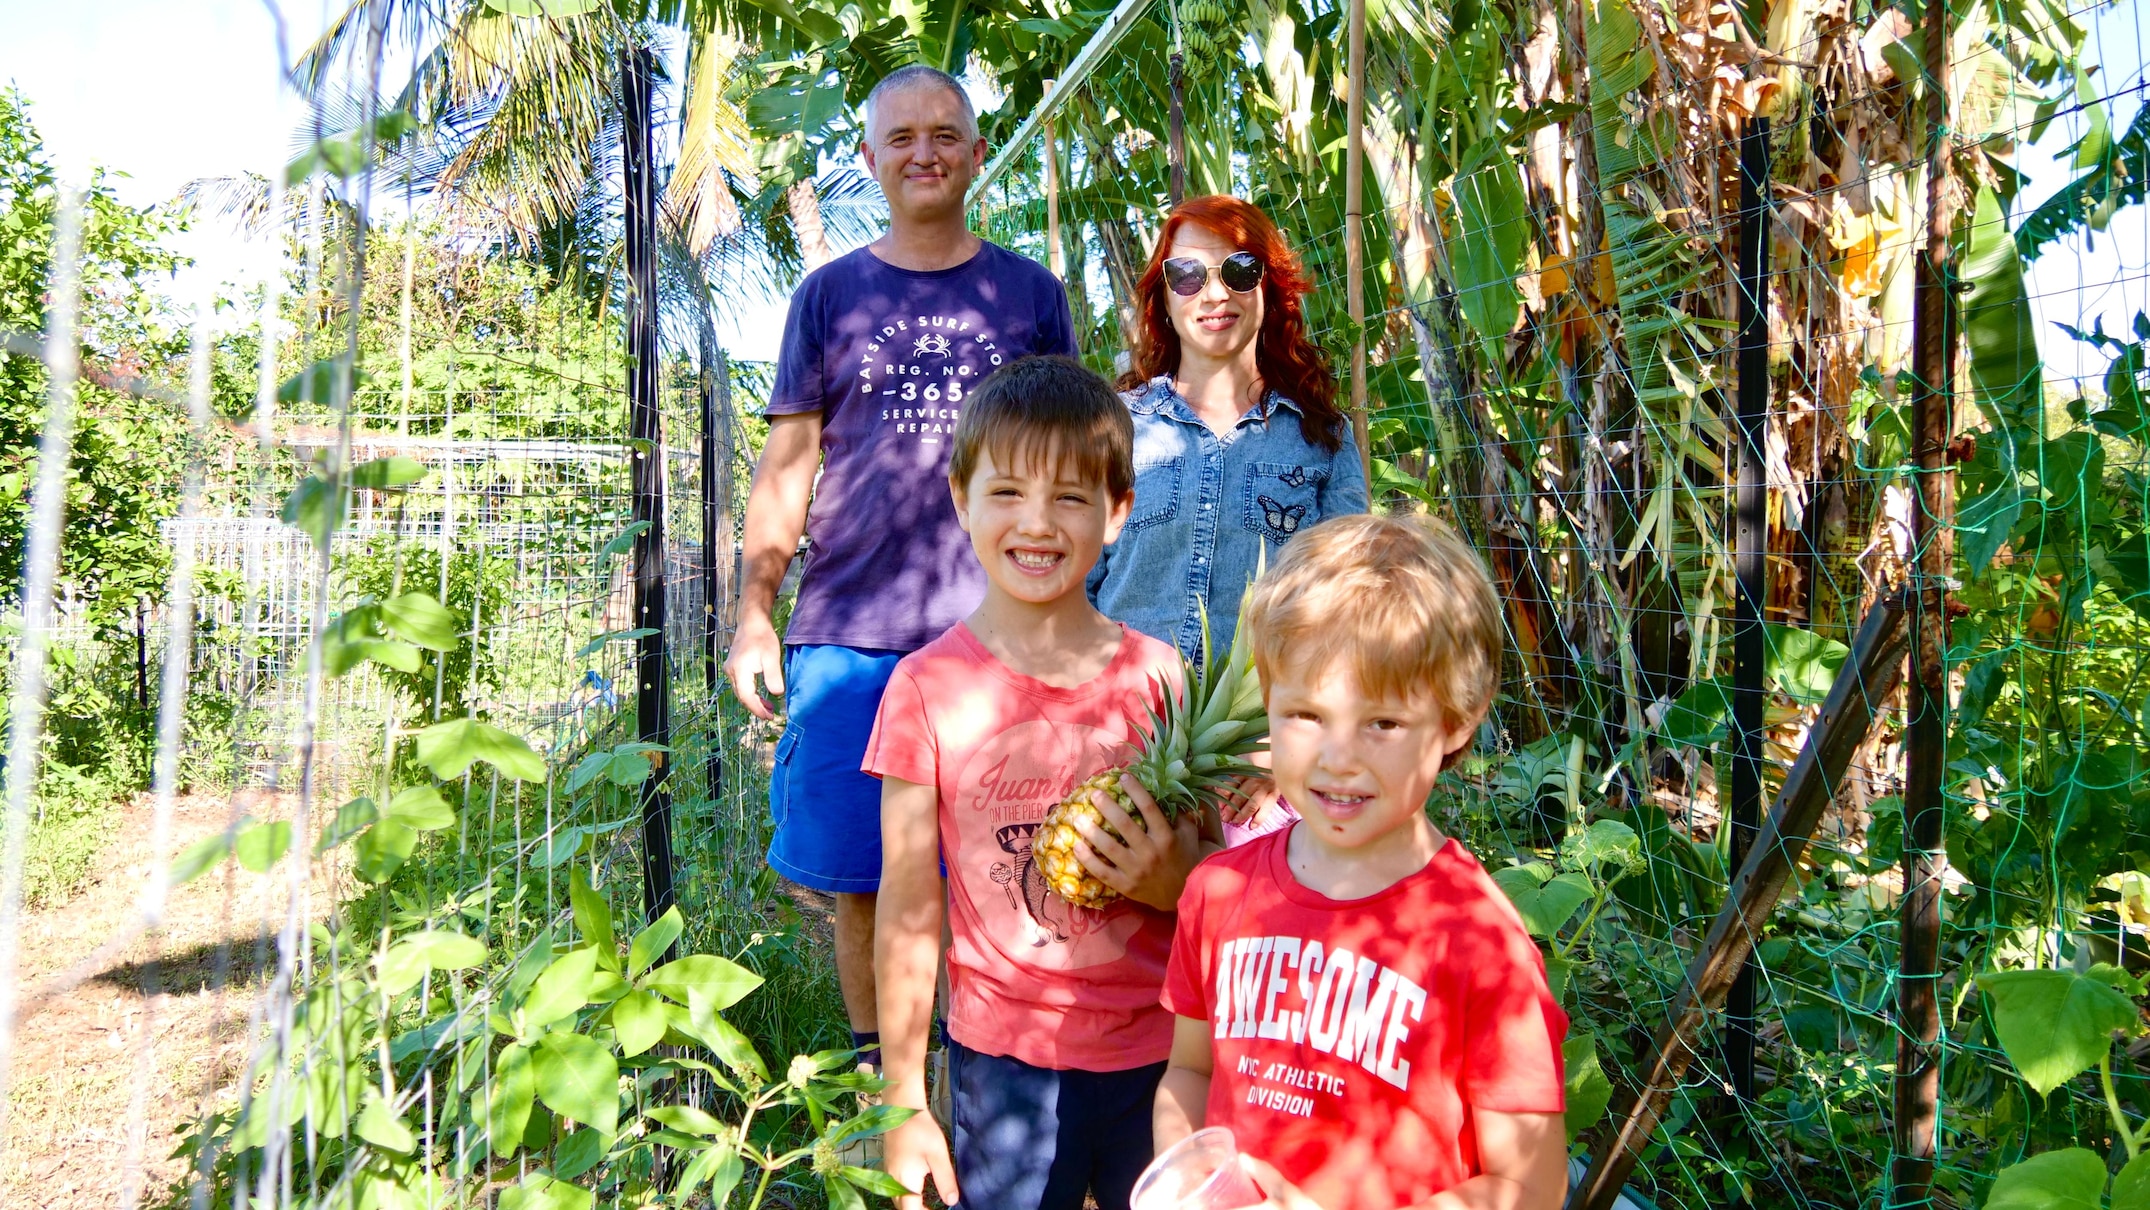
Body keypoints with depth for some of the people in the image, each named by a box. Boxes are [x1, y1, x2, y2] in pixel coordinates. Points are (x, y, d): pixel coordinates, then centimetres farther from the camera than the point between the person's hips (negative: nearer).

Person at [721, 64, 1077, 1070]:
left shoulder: (1029, 293, 11)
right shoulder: (829, 296, 11)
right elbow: (787, 465, 10)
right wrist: (754, 612, 2)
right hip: (849, 633, 1)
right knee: (856, 875, 5)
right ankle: (873, 1072, 22)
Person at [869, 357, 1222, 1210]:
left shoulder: (1157, 674, -1)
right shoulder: (929, 688, -7)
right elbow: (908, 910, -3)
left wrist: (1175, 878, -15)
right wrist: (904, 1103, -1)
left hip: (1161, 1052, 2)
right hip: (1003, 1059, -2)